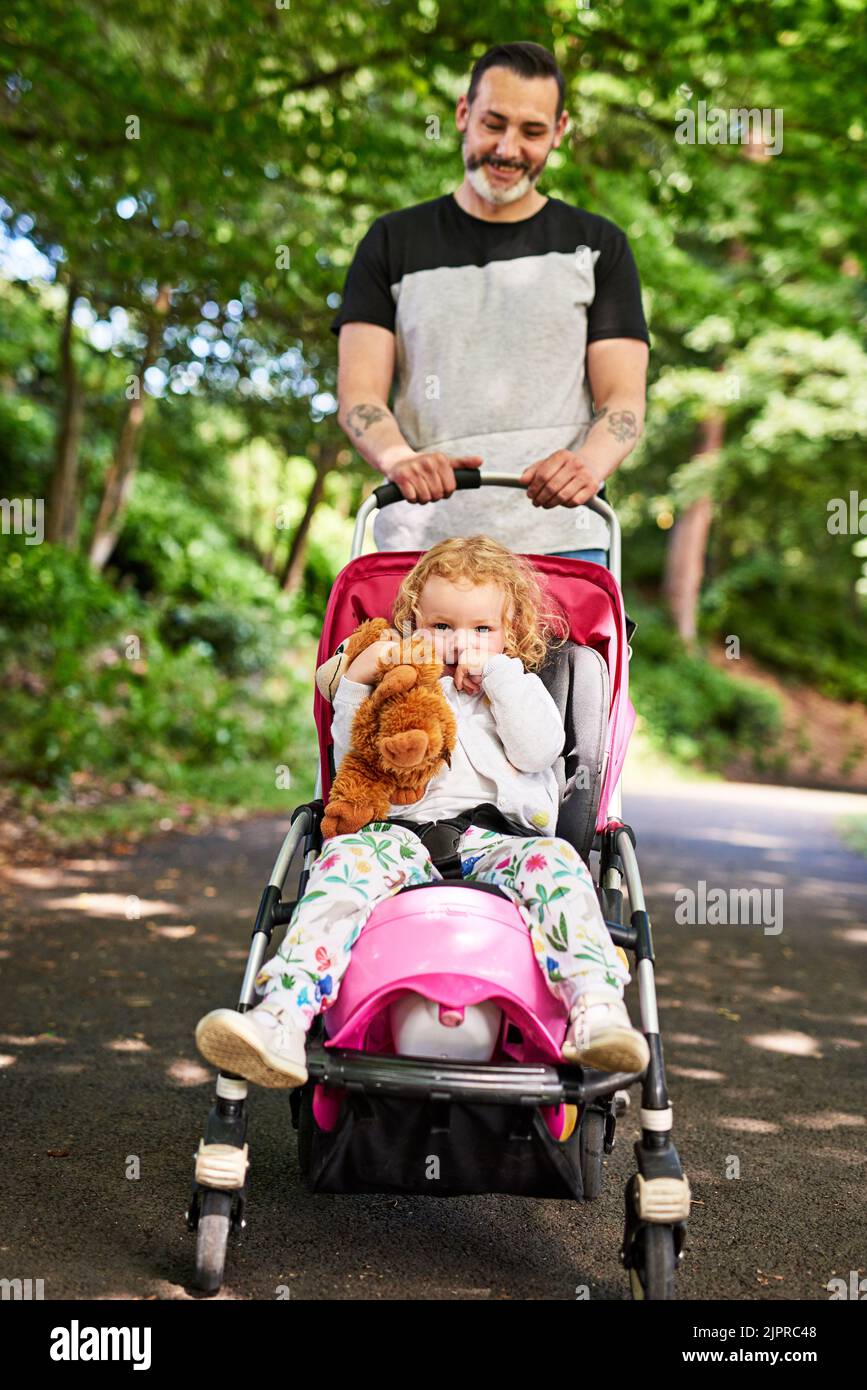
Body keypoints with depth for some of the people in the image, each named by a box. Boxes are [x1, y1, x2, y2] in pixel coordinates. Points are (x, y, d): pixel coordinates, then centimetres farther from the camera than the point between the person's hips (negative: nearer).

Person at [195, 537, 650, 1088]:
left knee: (554, 859, -31)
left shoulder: (520, 689, 25)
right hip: (404, 839, 1)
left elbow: (540, 748, 3)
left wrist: (498, 669, 2)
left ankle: (596, 1010, -47)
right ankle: (283, 1015, -47)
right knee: (347, 856, -30)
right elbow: (353, 758, 16)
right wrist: (357, 680, 7)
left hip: (497, 840, 0)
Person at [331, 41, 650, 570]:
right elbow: (358, 394, 3)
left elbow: (623, 399, 4)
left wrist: (587, 465, -19)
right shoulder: (394, 242, 13)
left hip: (558, 541, 0)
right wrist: (400, 459, -20)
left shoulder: (598, 245, 13)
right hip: (420, 538, 1)